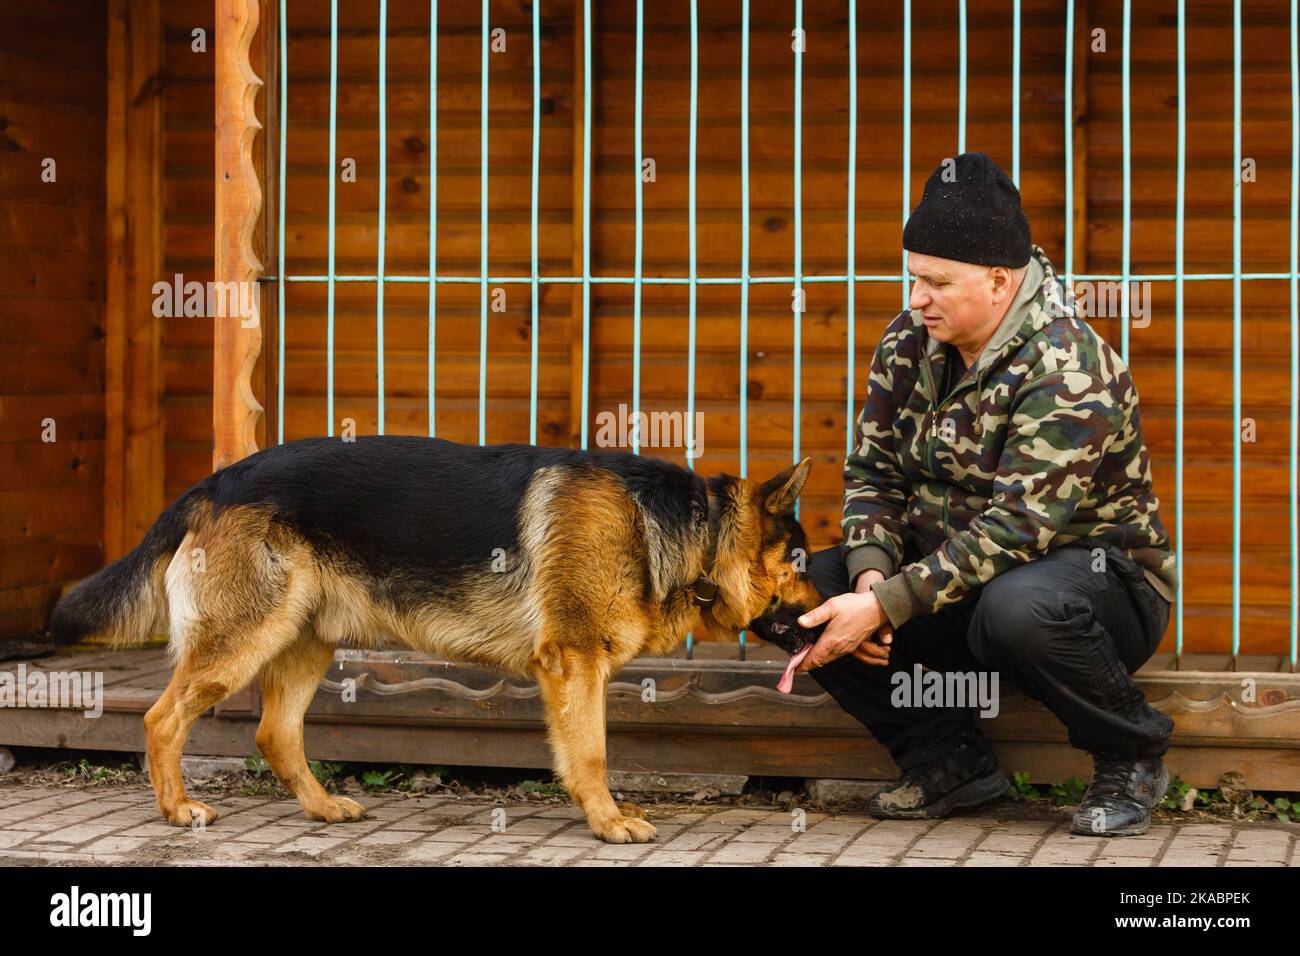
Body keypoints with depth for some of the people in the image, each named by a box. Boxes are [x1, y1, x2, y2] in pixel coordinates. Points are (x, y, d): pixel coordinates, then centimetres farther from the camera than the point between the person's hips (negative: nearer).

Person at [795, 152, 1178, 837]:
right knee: (810, 583, -13)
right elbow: (873, 468, 4)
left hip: (1097, 572, -7)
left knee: (1018, 607, -41)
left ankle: (1130, 759, -11)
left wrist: (884, 605, -36)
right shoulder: (909, 342, 0)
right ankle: (948, 758, 1)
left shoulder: (1069, 371, -24)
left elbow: (1015, 527, -31)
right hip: (955, 576, 7)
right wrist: (870, 576, -18)